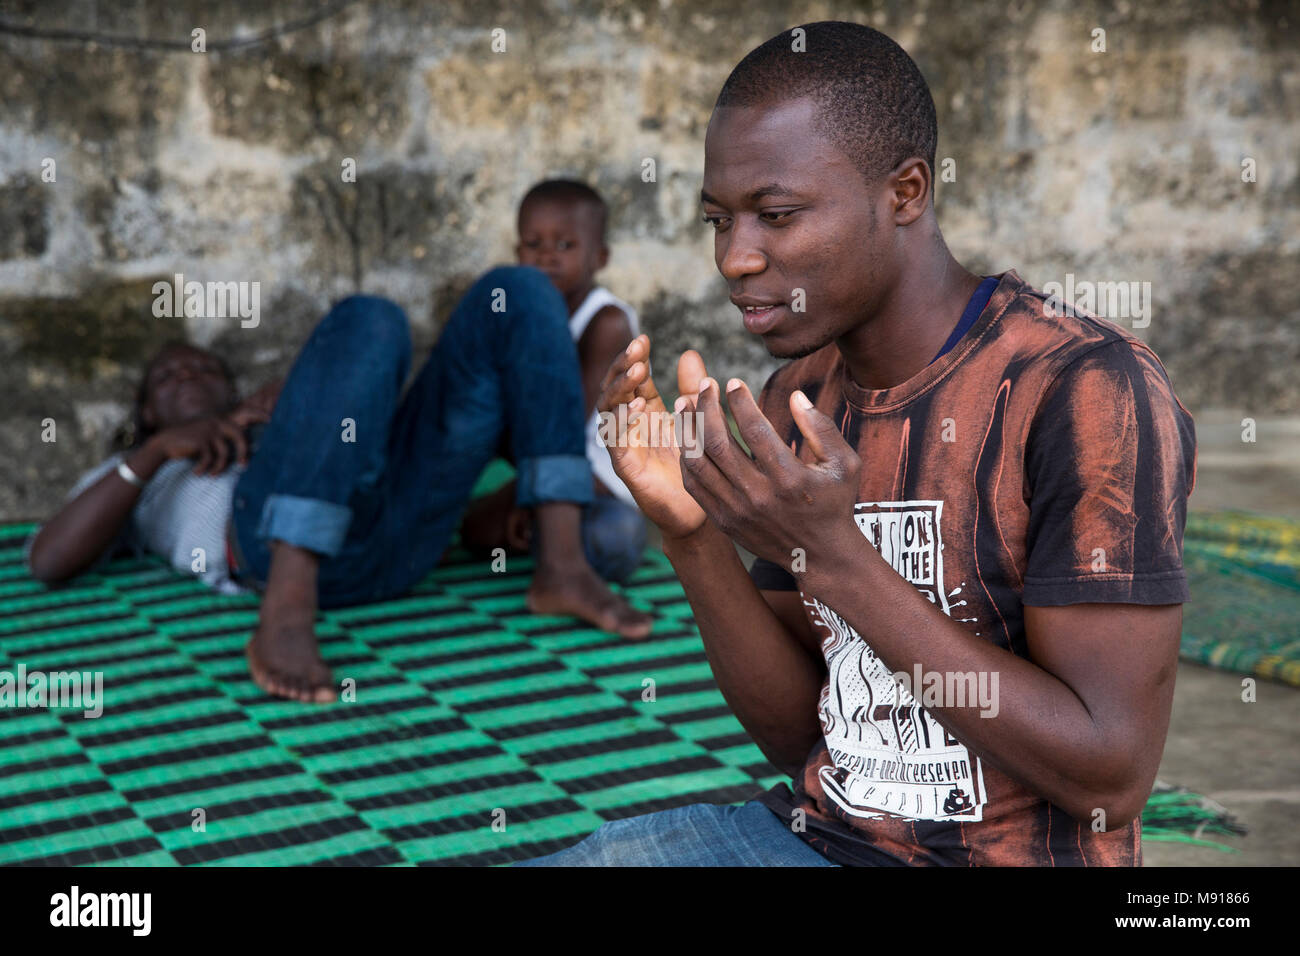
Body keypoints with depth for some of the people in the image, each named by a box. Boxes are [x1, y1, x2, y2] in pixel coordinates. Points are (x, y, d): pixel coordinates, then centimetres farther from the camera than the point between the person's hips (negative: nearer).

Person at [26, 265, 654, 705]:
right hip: (271, 540, -4)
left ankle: (561, 566, -20)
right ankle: (286, 618, -44)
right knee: (368, 321, -30)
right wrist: (159, 448, 5)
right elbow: (48, 561, 14)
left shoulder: (268, 439, 46)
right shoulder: (127, 478, 37)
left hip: (400, 528, 4)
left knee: (517, 293, -6)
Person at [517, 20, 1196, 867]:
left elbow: (1112, 779, -21)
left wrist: (834, 556, -24)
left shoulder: (1090, 392, -18)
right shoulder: (793, 404, 4)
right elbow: (798, 737, 6)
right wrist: (694, 535, -11)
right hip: (812, 831, 6)